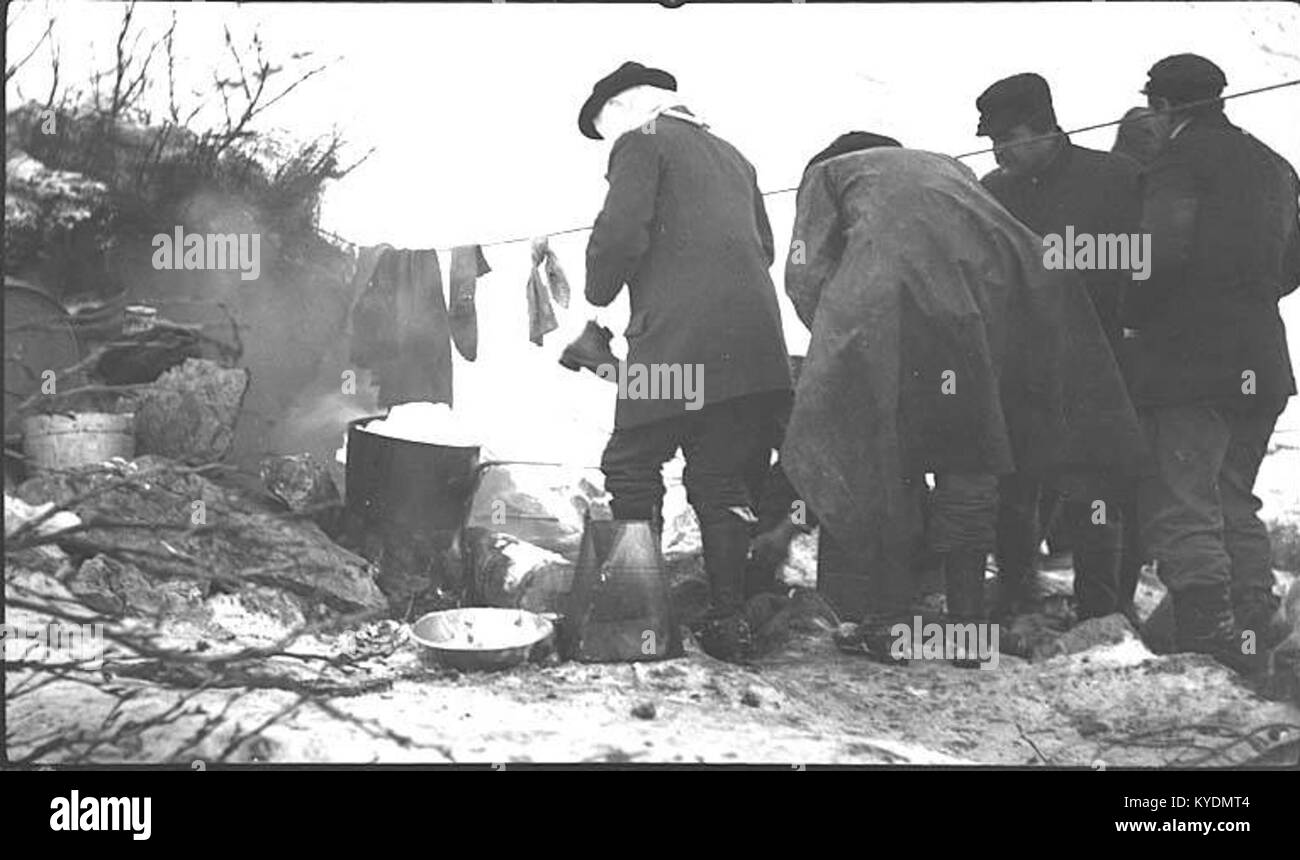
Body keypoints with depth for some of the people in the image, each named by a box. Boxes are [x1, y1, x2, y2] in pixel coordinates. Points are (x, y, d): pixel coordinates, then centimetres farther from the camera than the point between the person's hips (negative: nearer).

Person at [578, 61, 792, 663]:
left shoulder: (640, 141, 4)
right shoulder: (731, 156, 27)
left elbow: (620, 233, -9)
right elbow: (763, 245, 25)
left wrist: (600, 294, 7)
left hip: (677, 341, -7)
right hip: (756, 342, 7)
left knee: (632, 470, 2)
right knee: (721, 479, 10)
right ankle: (729, 619, 7)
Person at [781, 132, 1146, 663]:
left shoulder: (827, 171, 29)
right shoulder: (945, 165, 41)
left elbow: (807, 275, 13)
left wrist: (842, 341, 25)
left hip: (893, 291, -4)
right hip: (995, 278, 4)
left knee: (880, 460, 8)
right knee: (971, 458, 15)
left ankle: (885, 620, 10)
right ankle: (968, 621, 18)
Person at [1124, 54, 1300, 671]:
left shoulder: (1179, 162, -8)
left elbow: (1162, 252, -20)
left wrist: (1130, 313, -5)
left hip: (1188, 361, -8)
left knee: (1179, 508, -7)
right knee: (1236, 506, 17)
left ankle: (1209, 638, -13)